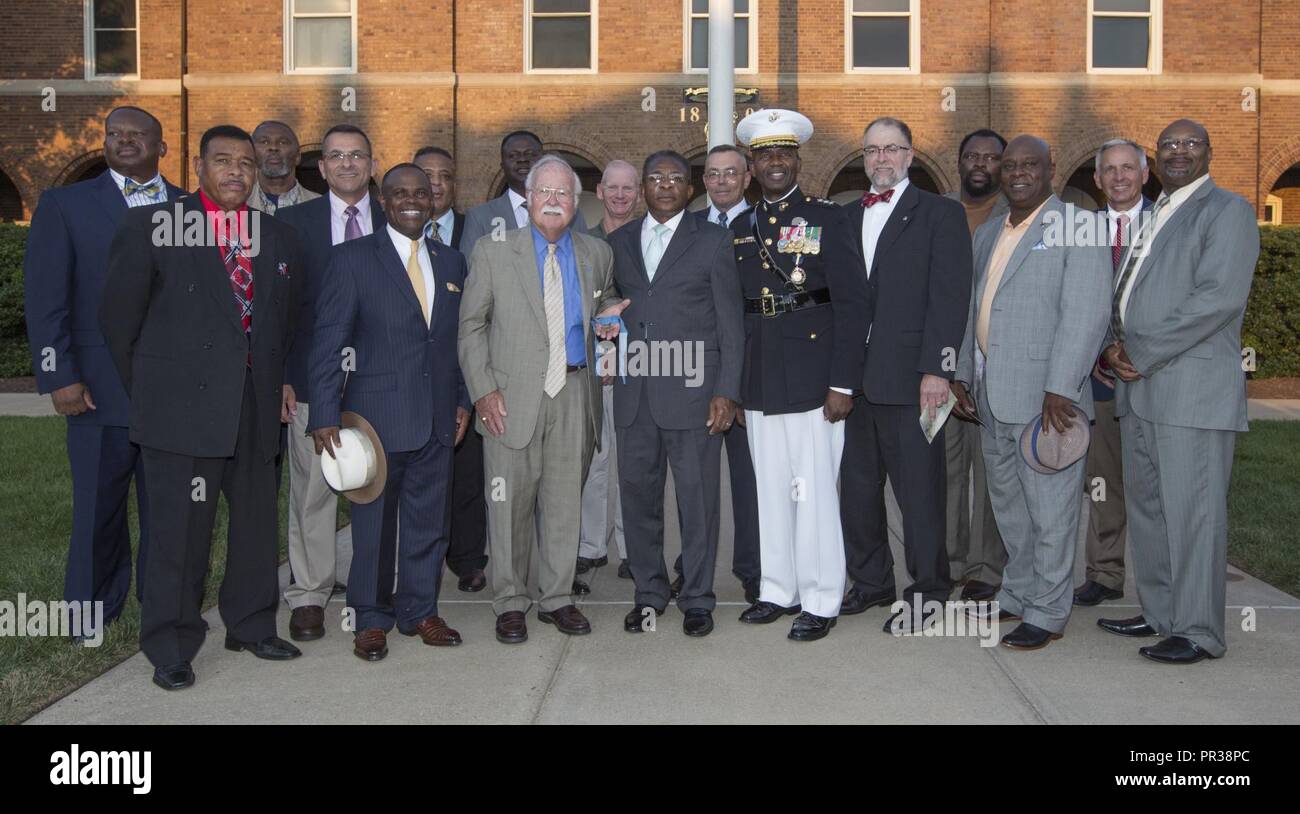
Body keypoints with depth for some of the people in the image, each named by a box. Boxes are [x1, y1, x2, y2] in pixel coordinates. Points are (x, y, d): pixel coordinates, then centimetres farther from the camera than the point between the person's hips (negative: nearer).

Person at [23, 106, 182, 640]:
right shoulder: (65, 205, 5)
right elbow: (44, 298, 0)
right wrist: (59, 376, -9)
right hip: (100, 389, -2)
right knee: (98, 504, 6)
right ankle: (94, 611, 22)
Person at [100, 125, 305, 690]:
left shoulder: (278, 238, 12)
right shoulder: (151, 226, -2)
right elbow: (119, 315, 0)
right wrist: (149, 388, 5)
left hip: (257, 407, 5)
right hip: (183, 405, -5)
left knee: (257, 519, 12)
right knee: (181, 527, 0)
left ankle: (250, 626, 30)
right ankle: (171, 647, 14)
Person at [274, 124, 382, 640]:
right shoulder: (293, 220, 5)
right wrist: (279, 375, -5)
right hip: (314, 377, -1)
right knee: (312, 489, 4)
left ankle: (356, 570, 27)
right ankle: (309, 593, 15)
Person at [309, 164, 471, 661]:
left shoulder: (451, 262, 11)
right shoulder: (352, 259, -3)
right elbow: (328, 343, -7)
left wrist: (462, 400, 10)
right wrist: (325, 415, -12)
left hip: (437, 419, 4)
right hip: (377, 415, -4)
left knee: (428, 522, 11)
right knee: (373, 524, 6)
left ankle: (419, 611, 26)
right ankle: (370, 620, 20)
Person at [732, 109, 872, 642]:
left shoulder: (827, 219, -2)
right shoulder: (742, 228, 13)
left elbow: (854, 304, -6)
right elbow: (736, 311, 14)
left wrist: (842, 383, -12)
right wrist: (734, 388, 11)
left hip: (811, 379, -5)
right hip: (759, 386, 5)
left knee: (814, 492, -1)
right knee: (770, 492, 11)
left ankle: (820, 602, 11)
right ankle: (779, 591, 24)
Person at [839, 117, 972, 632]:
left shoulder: (939, 214, 2)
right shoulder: (845, 218, 16)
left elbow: (950, 296, -6)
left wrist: (936, 368, -15)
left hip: (909, 377, -5)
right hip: (853, 377, 5)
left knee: (919, 491, 1)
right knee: (857, 489, 11)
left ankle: (927, 593, 13)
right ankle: (870, 582, 25)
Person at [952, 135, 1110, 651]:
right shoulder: (987, 235, 18)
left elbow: (1085, 314, -15)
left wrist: (1060, 390, -22)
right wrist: (962, 375, 15)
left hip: (1045, 396, -8)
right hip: (993, 397, 8)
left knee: (1050, 509, 0)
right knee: (1008, 505, 17)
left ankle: (1047, 613, 11)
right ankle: (1017, 595, 31)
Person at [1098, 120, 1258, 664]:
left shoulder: (1227, 211, -4)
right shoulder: (1153, 216, 21)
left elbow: (1219, 297, -17)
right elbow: (1124, 294, 22)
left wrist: (1141, 353, -16)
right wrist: (1113, 345, 1)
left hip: (1193, 389, -8)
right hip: (1139, 389, 8)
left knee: (1191, 511, -5)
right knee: (1145, 506, 13)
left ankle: (1198, 632, 4)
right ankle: (1158, 613, 25)